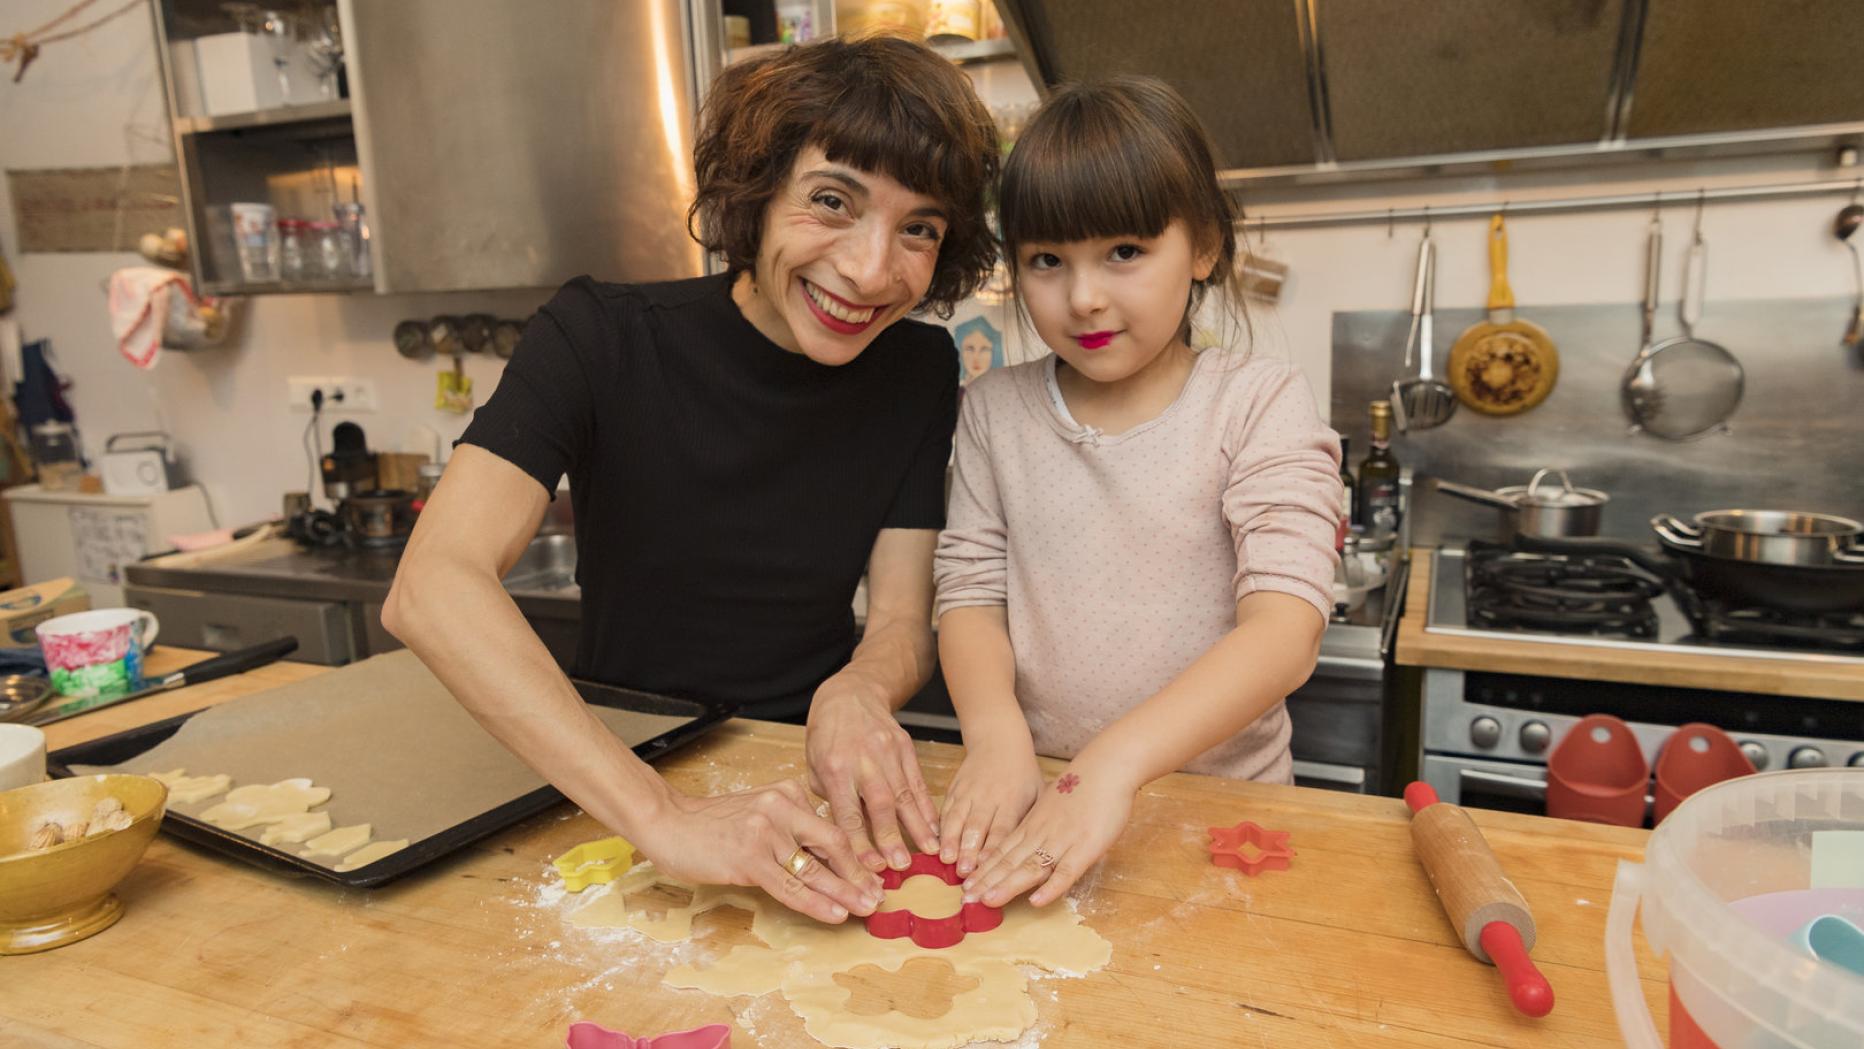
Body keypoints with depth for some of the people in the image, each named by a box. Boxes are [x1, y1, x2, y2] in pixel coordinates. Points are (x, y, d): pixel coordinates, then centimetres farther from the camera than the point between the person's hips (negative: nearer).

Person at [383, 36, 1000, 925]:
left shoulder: (916, 370, -5)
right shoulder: (599, 340, -15)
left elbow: (902, 623, -4)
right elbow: (432, 588, -27)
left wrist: (855, 694, -28)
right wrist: (660, 816, -39)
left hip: (802, 783, 2)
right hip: (614, 768, -1)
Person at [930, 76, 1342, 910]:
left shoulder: (1258, 403, -5)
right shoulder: (995, 411, 5)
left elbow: (1285, 624, -16)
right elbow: (970, 591, 2)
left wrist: (1114, 762, -28)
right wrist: (997, 735, -18)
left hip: (1217, 798, 0)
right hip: (1035, 793, 1)